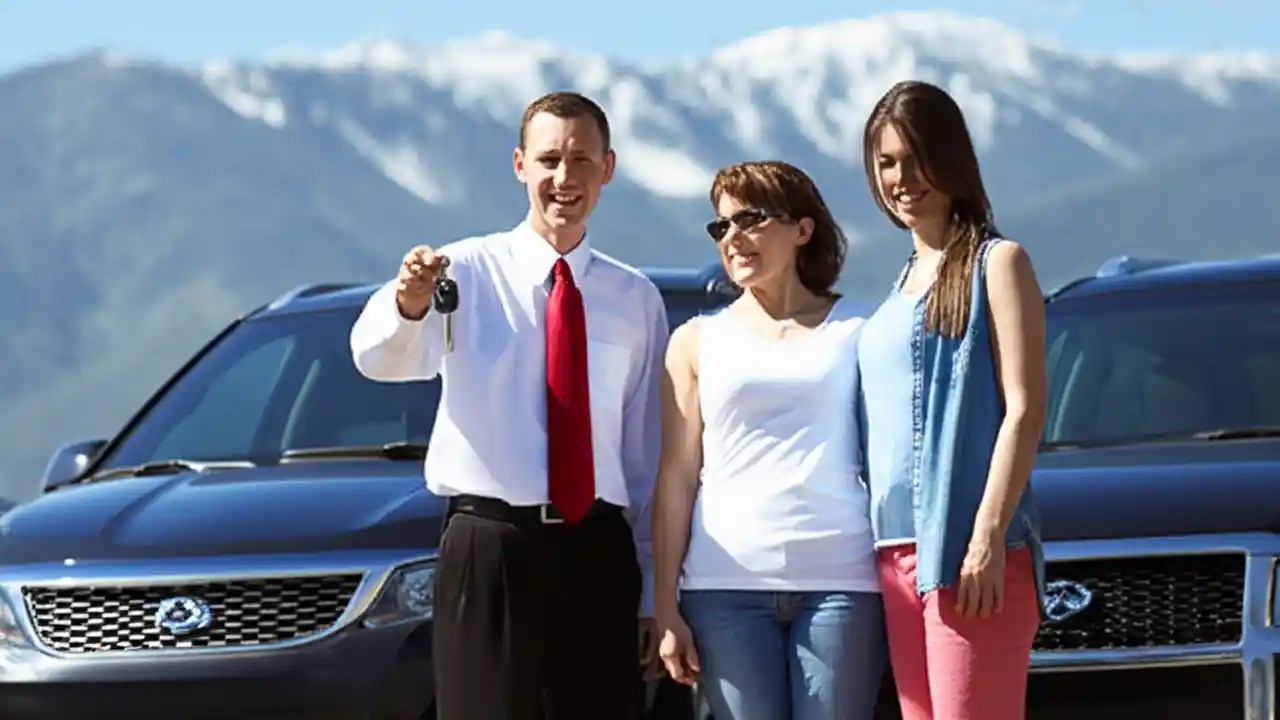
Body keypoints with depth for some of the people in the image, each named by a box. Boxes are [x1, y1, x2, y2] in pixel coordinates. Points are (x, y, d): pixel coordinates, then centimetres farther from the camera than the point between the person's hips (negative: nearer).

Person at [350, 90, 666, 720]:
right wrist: (408, 304, -42)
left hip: (599, 553, 3)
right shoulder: (469, 271, 0)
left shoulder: (635, 300, 10)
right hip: (491, 550, -3)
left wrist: (654, 591, 8)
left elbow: (648, 452, 11)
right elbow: (379, 358, -18)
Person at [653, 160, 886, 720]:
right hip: (727, 586, 1)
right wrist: (666, 608, 3)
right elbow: (677, 479, 10)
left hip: (840, 582, -1)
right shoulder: (698, 342, 14)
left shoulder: (857, 332, 9)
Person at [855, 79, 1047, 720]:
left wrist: (988, 536, -16)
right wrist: (884, 550, 13)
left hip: (967, 554, -7)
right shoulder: (903, 283, 21)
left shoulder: (996, 263, 0)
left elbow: (1024, 410, -8)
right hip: (897, 554, 7)